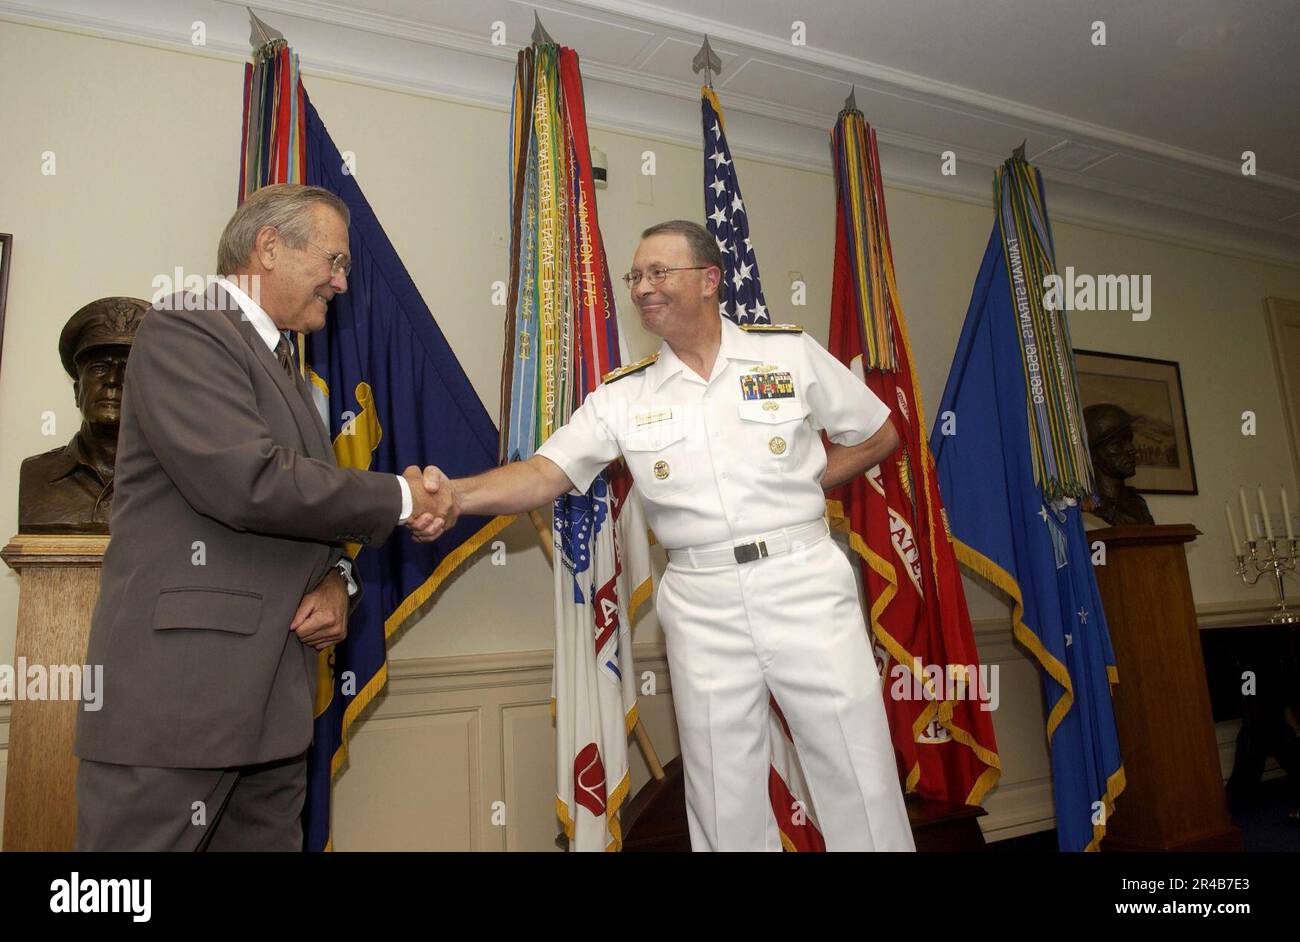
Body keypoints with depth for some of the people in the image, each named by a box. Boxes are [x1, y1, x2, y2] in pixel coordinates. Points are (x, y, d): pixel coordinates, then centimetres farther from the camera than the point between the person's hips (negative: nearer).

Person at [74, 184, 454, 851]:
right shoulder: (182, 329, -7)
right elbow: (249, 482, -21)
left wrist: (334, 578, 0)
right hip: (176, 691, -8)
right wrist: (400, 499, -11)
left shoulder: (283, 367, 19)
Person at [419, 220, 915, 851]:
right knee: (724, 795, 12)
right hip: (702, 604, 1)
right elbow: (544, 474, -7)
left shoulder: (791, 354, 2)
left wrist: (799, 487, 2)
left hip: (804, 583, -1)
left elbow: (878, 436, 11)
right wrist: (456, 494, -25)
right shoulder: (624, 395, 4)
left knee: (858, 778, 7)